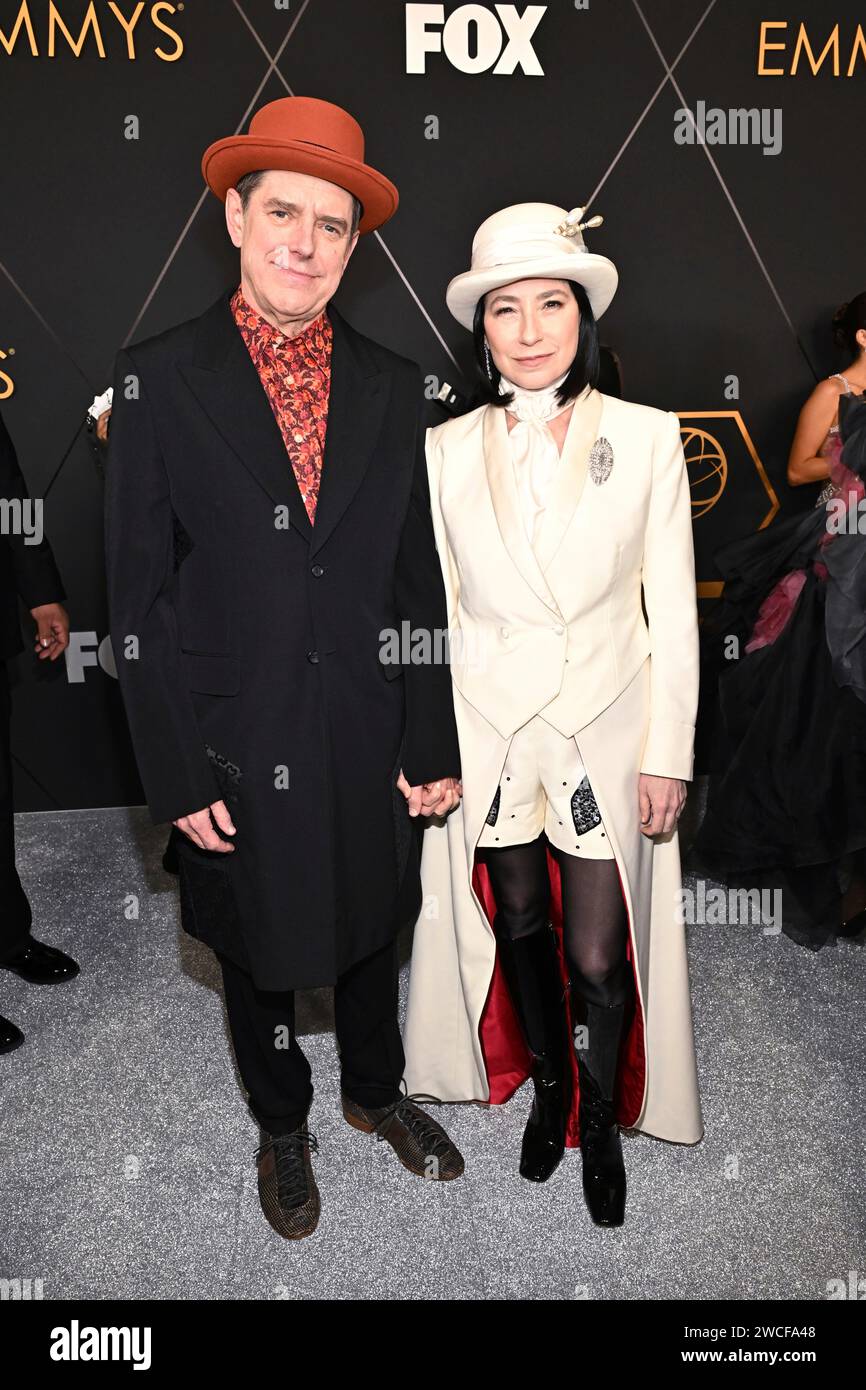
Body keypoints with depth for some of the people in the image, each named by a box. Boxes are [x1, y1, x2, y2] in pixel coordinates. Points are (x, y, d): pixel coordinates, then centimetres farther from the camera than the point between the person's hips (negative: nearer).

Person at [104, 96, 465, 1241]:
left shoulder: (392, 386, 1)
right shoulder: (158, 379, -7)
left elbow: (420, 584, 2)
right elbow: (140, 599, -7)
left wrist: (432, 746, -1)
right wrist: (174, 777, -10)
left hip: (370, 741, 2)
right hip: (238, 749, -2)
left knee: (371, 932, 22)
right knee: (257, 953, 18)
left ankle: (376, 1092, 50)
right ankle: (283, 1127, 45)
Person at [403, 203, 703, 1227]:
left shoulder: (646, 437, -4)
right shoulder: (445, 450, 0)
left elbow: (673, 611, -3)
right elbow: (435, 608, 3)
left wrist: (669, 754, -5)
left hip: (605, 729, -1)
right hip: (488, 730, 2)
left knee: (597, 957, 3)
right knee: (521, 927, 17)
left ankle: (604, 1119, 33)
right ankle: (547, 1089, 43)